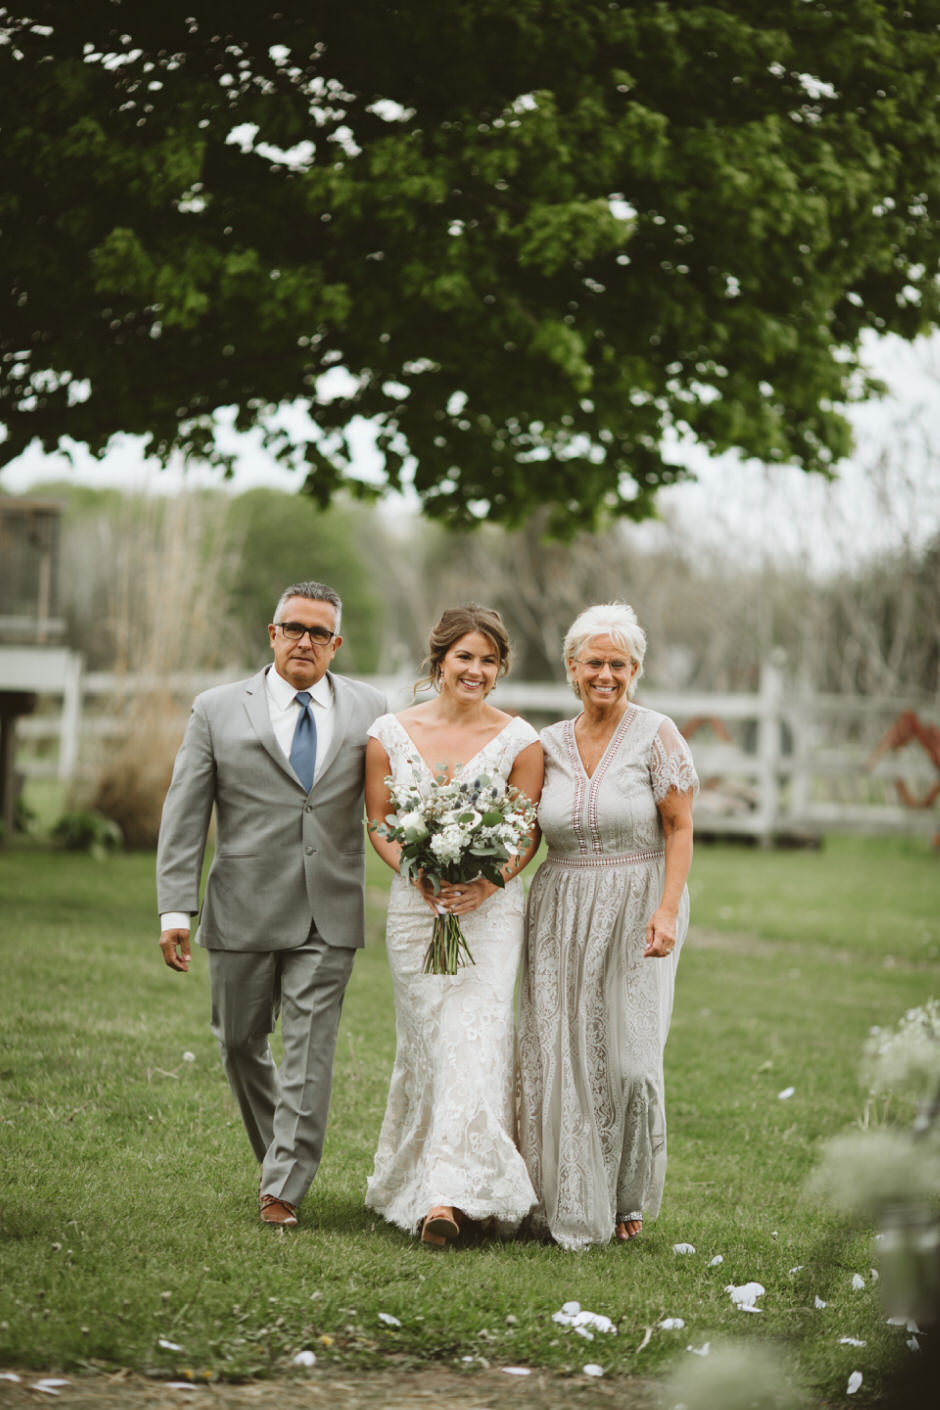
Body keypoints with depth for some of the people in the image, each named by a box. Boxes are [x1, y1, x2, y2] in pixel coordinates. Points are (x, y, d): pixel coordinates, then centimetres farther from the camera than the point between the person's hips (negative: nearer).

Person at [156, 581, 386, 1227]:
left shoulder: (369, 710, 5)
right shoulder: (219, 711, 2)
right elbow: (185, 815, 0)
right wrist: (176, 908, -7)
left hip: (329, 917, -1)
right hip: (243, 911, 1)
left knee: (310, 1052, -5)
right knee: (241, 1042, 13)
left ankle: (283, 1188, 0)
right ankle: (281, 1150, 35)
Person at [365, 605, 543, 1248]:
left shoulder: (518, 740, -1)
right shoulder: (391, 734, 2)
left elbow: (529, 834, 1)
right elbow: (379, 824, 6)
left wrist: (486, 884, -16)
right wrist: (419, 874, -12)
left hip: (490, 906, -1)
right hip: (415, 905, 1)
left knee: (475, 1037, -11)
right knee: (425, 1040, 5)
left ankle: (450, 1192, -14)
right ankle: (409, 1177, 20)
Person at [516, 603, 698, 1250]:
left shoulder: (657, 735, -4)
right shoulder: (550, 744, 7)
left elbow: (679, 831, -5)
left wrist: (667, 912, -15)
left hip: (636, 913, -3)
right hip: (561, 913, 3)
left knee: (628, 1058, -6)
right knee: (560, 1057, -1)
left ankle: (627, 1198, 15)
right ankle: (569, 1203, 10)